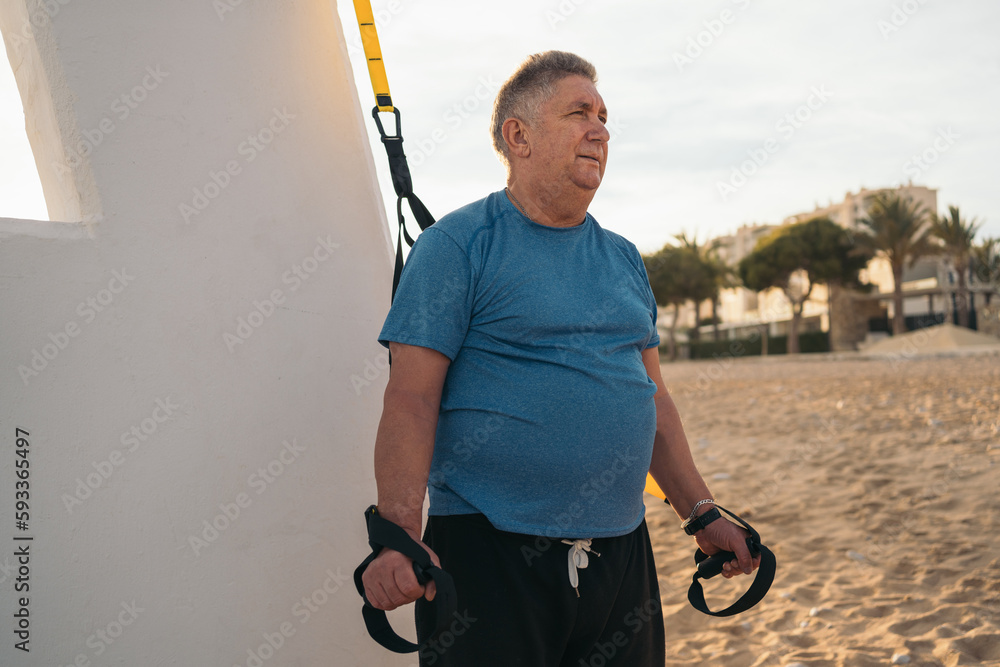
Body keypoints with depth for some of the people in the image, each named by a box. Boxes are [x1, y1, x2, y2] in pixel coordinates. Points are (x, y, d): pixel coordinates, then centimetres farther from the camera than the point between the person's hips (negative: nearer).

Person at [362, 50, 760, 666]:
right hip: (489, 556, -6)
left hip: (621, 555, 7)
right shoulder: (458, 246, -6)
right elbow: (410, 400, -13)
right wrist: (399, 536, -24)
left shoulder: (624, 260, 14)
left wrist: (702, 513, 13)